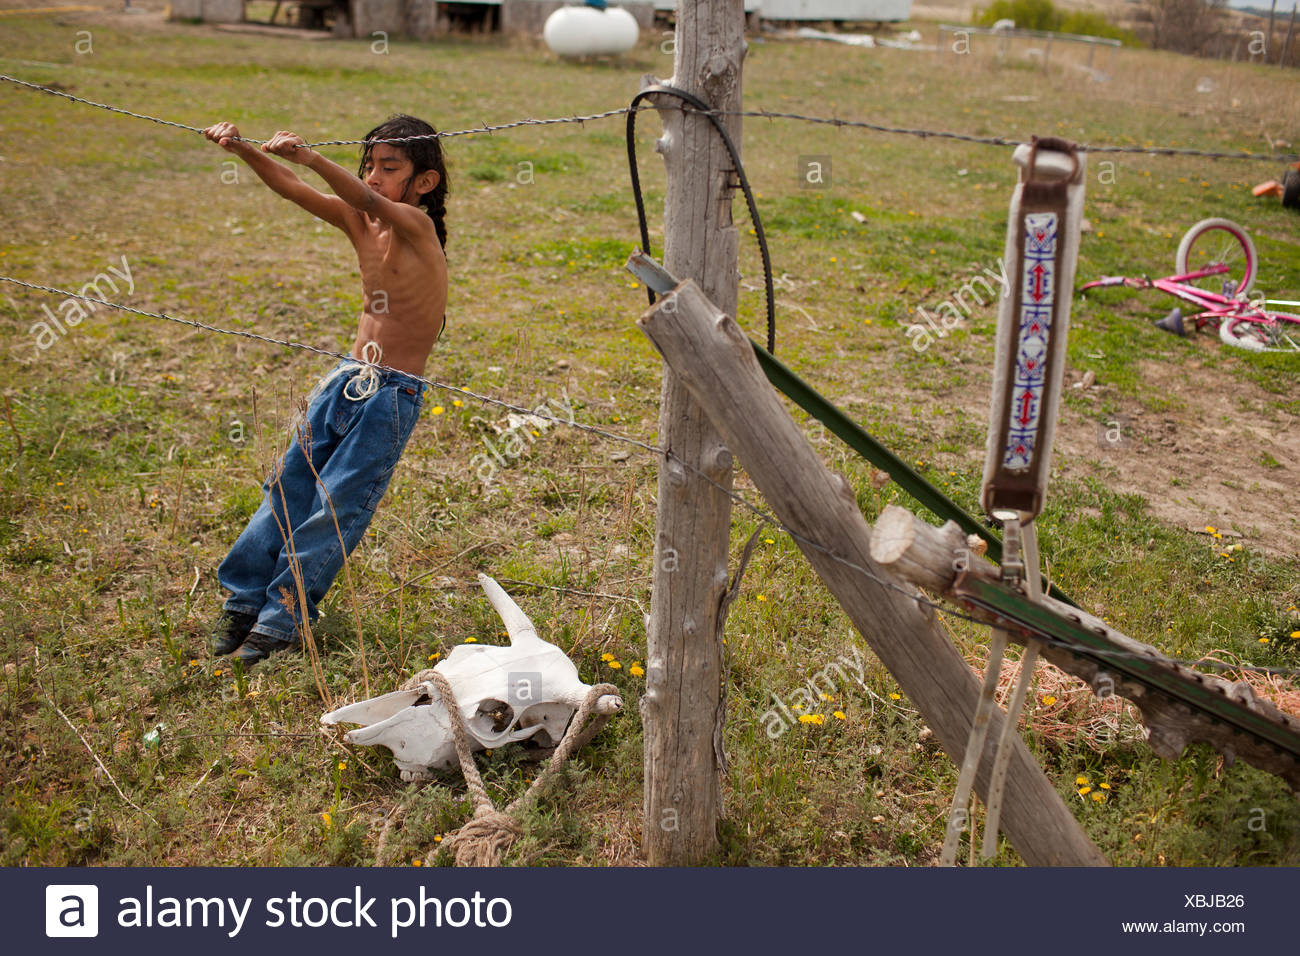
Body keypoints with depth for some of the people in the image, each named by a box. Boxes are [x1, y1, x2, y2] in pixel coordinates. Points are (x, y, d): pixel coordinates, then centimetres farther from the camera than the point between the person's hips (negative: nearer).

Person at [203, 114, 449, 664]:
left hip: (393, 393, -7)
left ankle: (283, 619, 9)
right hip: (348, 377, 7)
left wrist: (310, 158, -45)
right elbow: (291, 189, 0)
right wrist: (243, 150, -16)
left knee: (338, 506, -2)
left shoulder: (416, 224, -12)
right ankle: (245, 598, 21)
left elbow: (369, 201, -32)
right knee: (288, 487, 9)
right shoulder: (357, 222, 7)